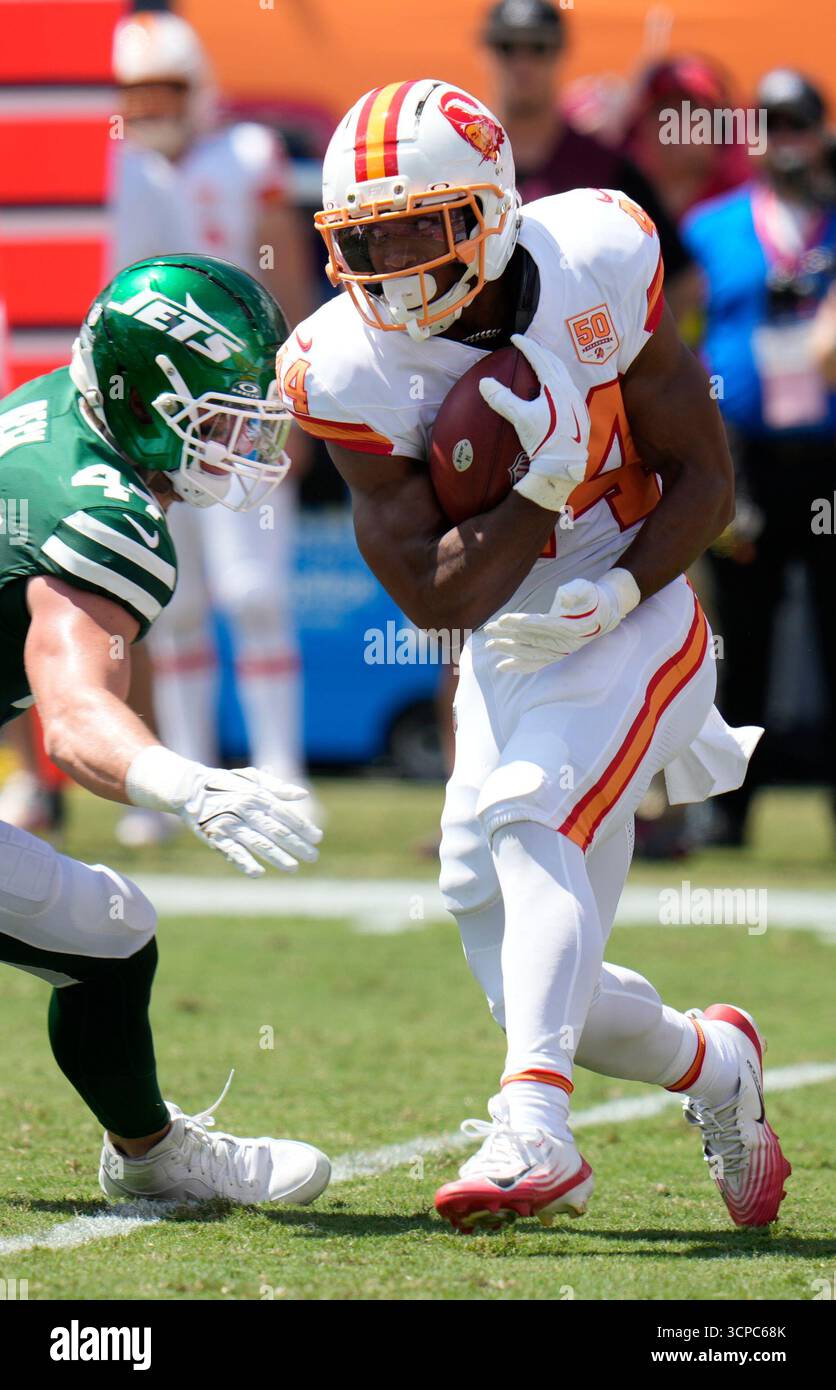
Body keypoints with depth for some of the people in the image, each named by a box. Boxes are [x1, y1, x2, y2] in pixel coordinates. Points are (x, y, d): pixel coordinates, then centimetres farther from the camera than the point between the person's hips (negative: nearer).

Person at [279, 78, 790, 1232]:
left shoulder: (595, 271, -14)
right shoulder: (351, 371, -12)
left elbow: (704, 480, -6)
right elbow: (436, 596, -13)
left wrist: (618, 591, -22)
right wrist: (546, 486, -26)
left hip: (630, 629, -4)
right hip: (504, 658, 4)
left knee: (529, 825, -30)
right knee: (534, 982, 0)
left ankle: (533, 1127, -39)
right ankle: (714, 1066, 29)